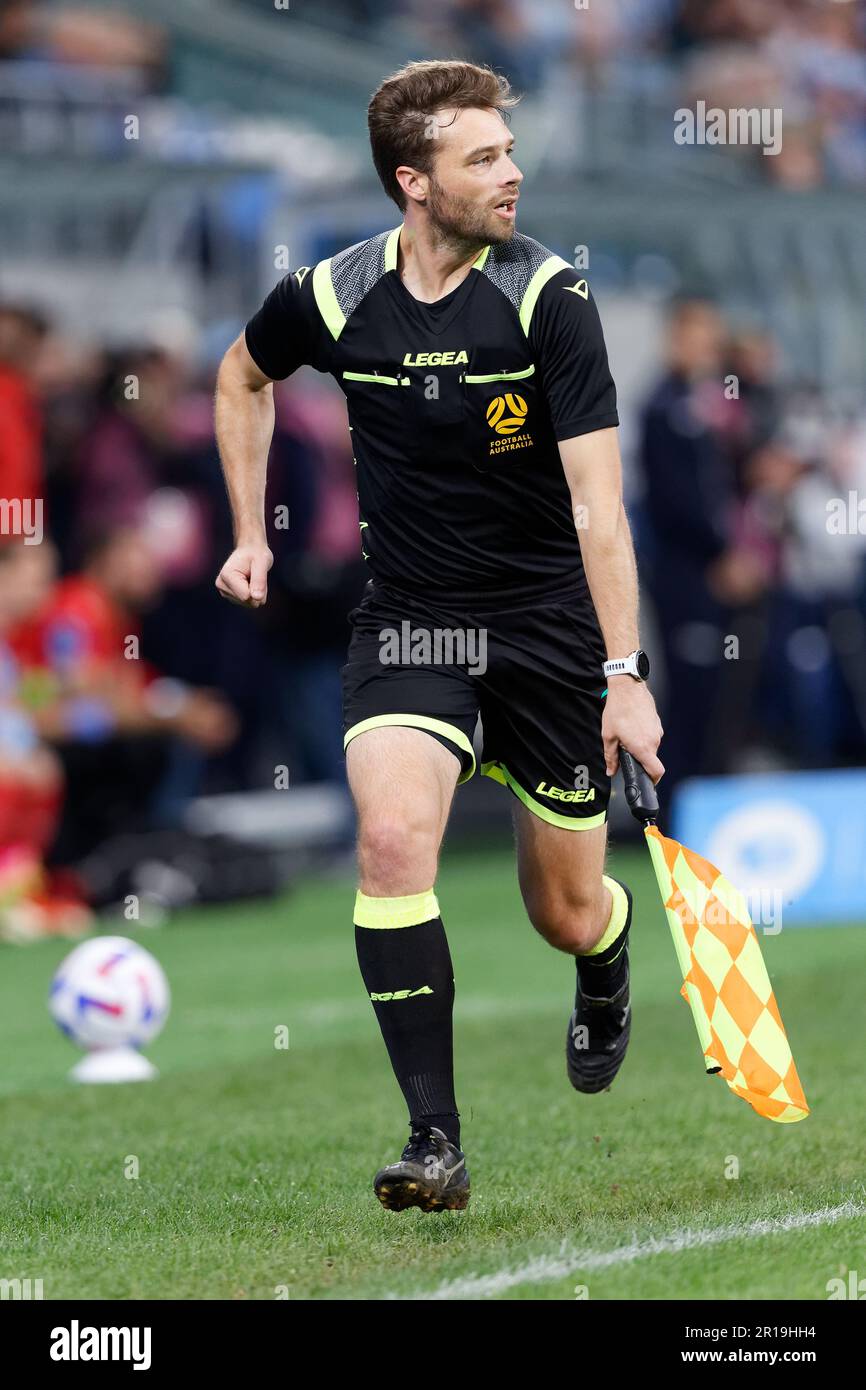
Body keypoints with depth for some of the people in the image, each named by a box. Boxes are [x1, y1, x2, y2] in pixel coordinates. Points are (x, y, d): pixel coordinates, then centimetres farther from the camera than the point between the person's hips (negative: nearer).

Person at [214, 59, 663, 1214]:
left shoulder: (549, 298, -15)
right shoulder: (333, 296, -7)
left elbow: (597, 504, -18)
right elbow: (242, 377, 18)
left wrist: (624, 676, -23)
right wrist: (251, 535, 14)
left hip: (548, 621, -1)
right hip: (408, 620, 1)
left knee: (565, 913, 8)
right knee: (393, 837, -25)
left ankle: (608, 960, 48)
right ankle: (436, 1140, -21)